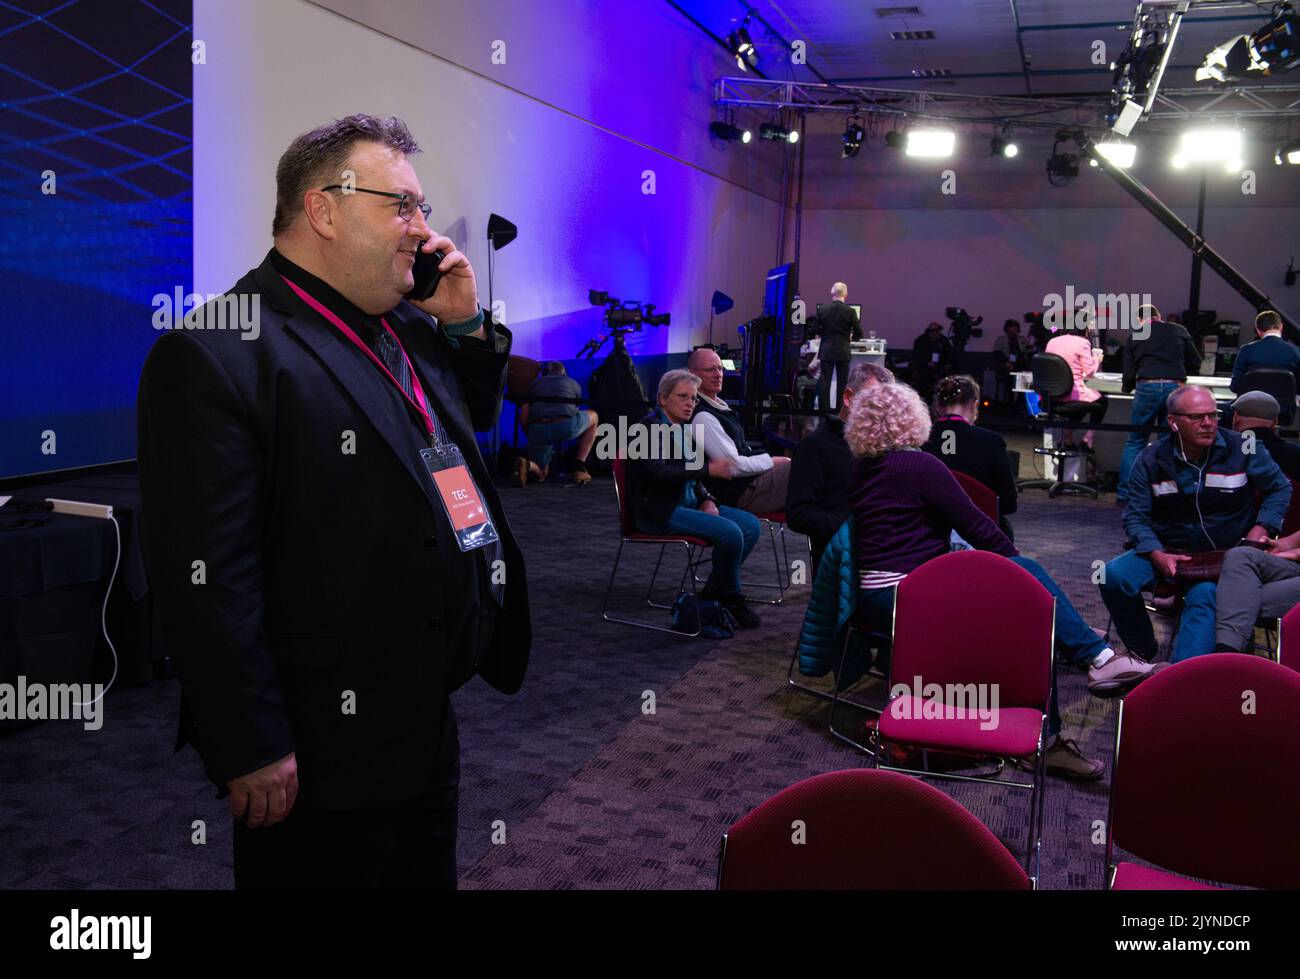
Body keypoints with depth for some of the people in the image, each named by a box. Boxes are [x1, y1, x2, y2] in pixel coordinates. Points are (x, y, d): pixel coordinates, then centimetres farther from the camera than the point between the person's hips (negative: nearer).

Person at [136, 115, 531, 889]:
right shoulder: (221, 353, -19)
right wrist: (253, 749, -21)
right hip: (326, 751, -8)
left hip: (432, 721, 9)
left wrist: (467, 322, 5)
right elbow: (207, 576, -23)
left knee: (431, 874, 24)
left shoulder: (408, 327, 8)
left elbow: (478, 419, 23)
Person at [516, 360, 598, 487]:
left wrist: (531, 436, 36)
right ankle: (579, 468, 20)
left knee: (540, 474, 22)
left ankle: (527, 465, -18)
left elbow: (524, 420, 19)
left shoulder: (535, 383, 30)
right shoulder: (574, 384, 29)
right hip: (567, 426, -2)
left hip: (537, 429, 2)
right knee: (594, 416, 32)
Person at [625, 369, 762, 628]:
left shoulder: (685, 430, 15)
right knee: (730, 532, -24)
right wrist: (708, 469, -25)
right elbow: (658, 473, -23)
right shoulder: (647, 429, -11)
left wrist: (707, 500, -1)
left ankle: (712, 592, 3)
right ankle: (731, 599, -1)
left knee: (750, 525, -5)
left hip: (688, 503, 9)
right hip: (658, 511, -9)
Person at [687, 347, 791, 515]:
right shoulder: (702, 417, -18)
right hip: (742, 493, -10)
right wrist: (771, 461, -9)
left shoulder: (719, 405, 14)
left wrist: (771, 460, 5)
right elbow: (734, 466, -21)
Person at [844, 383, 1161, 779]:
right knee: (1026, 575, -5)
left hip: (876, 598, 9)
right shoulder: (918, 465, -13)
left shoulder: (863, 471, 11)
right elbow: (973, 523, -7)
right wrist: (1013, 554, 11)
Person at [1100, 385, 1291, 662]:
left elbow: (1280, 488, 14)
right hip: (1166, 552, 2)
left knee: (1204, 596, -34)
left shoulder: (1243, 450, -1)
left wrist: (1262, 527, -4)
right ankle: (1142, 651, -1)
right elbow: (1135, 516, 1)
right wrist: (1156, 554, -17)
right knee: (1113, 575, -23)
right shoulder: (1151, 460, 0)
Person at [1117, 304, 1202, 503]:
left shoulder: (1135, 336, 12)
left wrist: (1127, 387, 29)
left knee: (1135, 442, 7)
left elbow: (1129, 373, 9)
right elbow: (1195, 364, 16)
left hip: (1146, 388, -1)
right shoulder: (1179, 331, 15)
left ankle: (1124, 493, 4)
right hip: (1175, 387, 1)